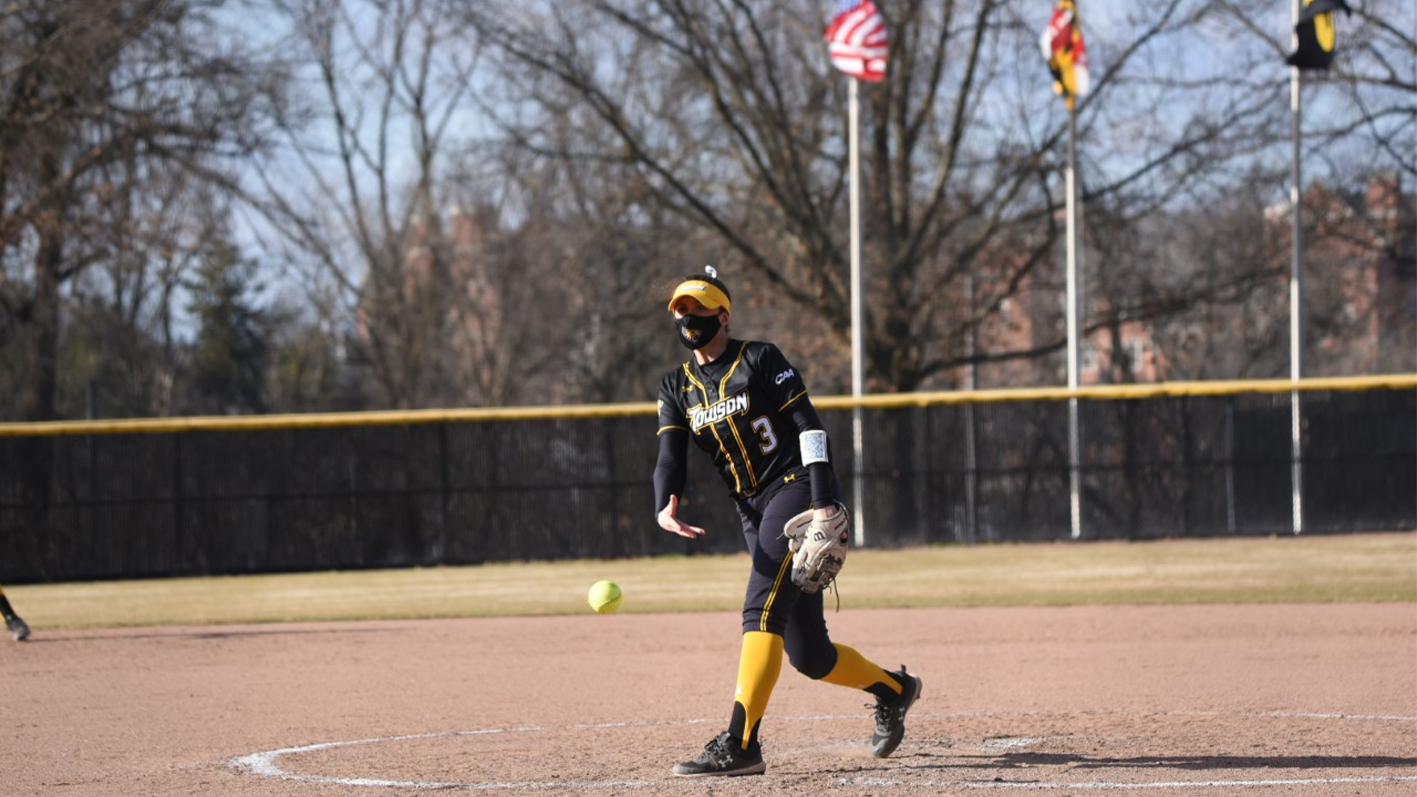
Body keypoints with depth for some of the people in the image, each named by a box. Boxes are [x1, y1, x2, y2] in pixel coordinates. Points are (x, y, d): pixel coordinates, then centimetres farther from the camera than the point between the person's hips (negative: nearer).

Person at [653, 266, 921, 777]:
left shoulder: (759, 360, -2)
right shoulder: (677, 387, 14)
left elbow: (808, 427, -10)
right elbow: (670, 457, 1)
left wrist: (824, 503, -21)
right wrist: (666, 507, -22)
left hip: (798, 490, -7)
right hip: (755, 513, 7)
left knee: (761, 613, -23)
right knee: (807, 654, 6)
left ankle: (740, 745, -29)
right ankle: (893, 689, 32)